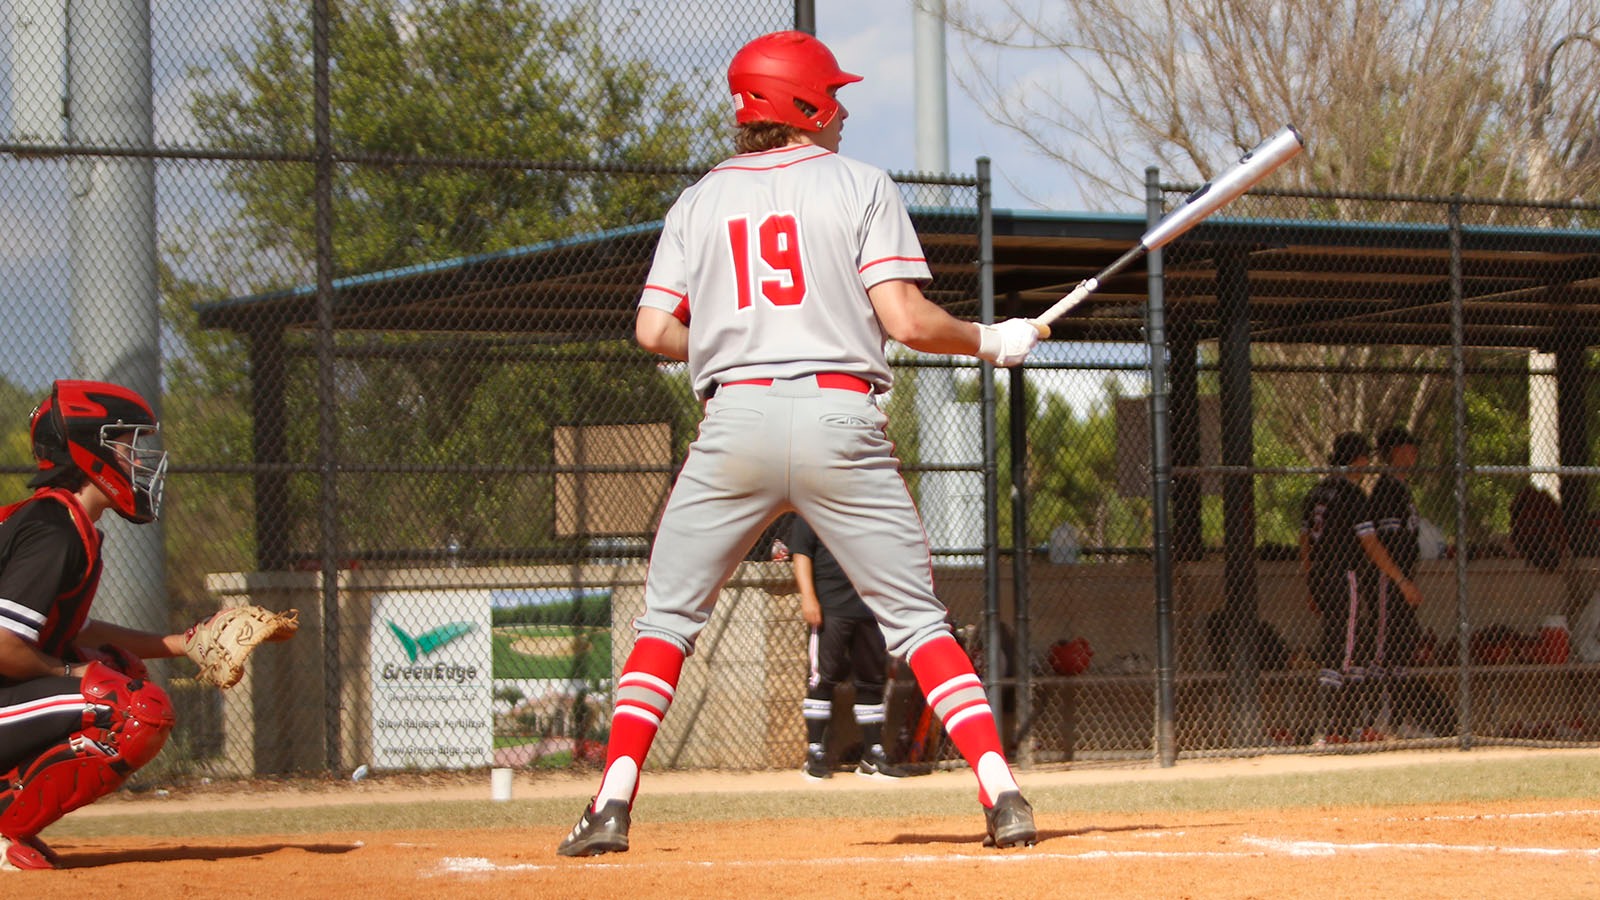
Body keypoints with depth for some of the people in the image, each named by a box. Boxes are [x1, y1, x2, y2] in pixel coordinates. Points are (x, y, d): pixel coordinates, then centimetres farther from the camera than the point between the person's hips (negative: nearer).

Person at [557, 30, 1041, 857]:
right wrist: (990, 342, 12)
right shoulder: (860, 186, 5)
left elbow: (654, 331, 7)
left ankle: (613, 803, -2)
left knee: (668, 616, 10)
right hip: (840, 418, -1)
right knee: (917, 620, 5)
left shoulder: (700, 201, 13)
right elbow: (905, 320, -4)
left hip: (735, 419, 1)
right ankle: (1001, 795, -5)